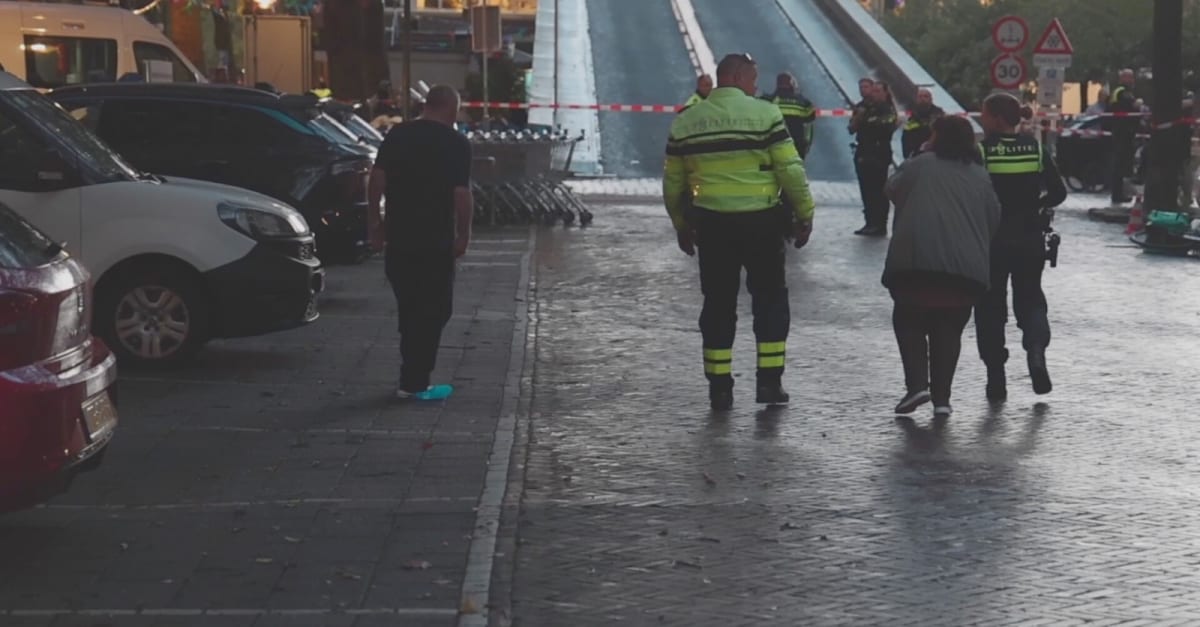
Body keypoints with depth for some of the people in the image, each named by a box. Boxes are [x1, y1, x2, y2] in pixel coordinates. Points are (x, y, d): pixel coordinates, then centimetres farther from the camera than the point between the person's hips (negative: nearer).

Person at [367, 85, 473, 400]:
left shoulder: (397, 135, 6)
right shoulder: (456, 143, -8)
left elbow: (377, 179, 1)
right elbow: (462, 194, -13)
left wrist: (374, 219, 9)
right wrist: (464, 234, -4)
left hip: (399, 238, 5)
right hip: (436, 241, -5)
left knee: (409, 309, 16)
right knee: (433, 311, 3)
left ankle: (412, 376, 20)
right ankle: (415, 383, 1)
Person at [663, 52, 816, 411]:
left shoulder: (685, 123, 5)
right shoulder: (765, 115, -7)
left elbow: (672, 183, 10)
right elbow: (791, 171, -9)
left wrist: (681, 227, 21)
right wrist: (805, 215, 1)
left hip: (711, 224, 3)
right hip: (762, 222, -3)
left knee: (718, 303, 11)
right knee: (770, 298, 11)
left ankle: (719, 387, 11)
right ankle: (769, 381, 6)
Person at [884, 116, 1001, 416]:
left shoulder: (919, 165, 3)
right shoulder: (980, 177, 13)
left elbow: (892, 189, 13)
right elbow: (994, 219, 15)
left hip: (916, 261, -3)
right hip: (967, 266, 3)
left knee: (909, 322, 11)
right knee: (948, 330, 12)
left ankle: (917, 384, -6)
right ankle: (941, 397, 5)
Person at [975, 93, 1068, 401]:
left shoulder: (980, 152, -11)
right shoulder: (1036, 150, 0)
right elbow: (1058, 192, 2)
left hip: (991, 240, -3)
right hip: (1029, 239, 3)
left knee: (990, 306, 9)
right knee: (1030, 298, 17)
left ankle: (996, 379, 8)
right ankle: (1036, 351, -11)